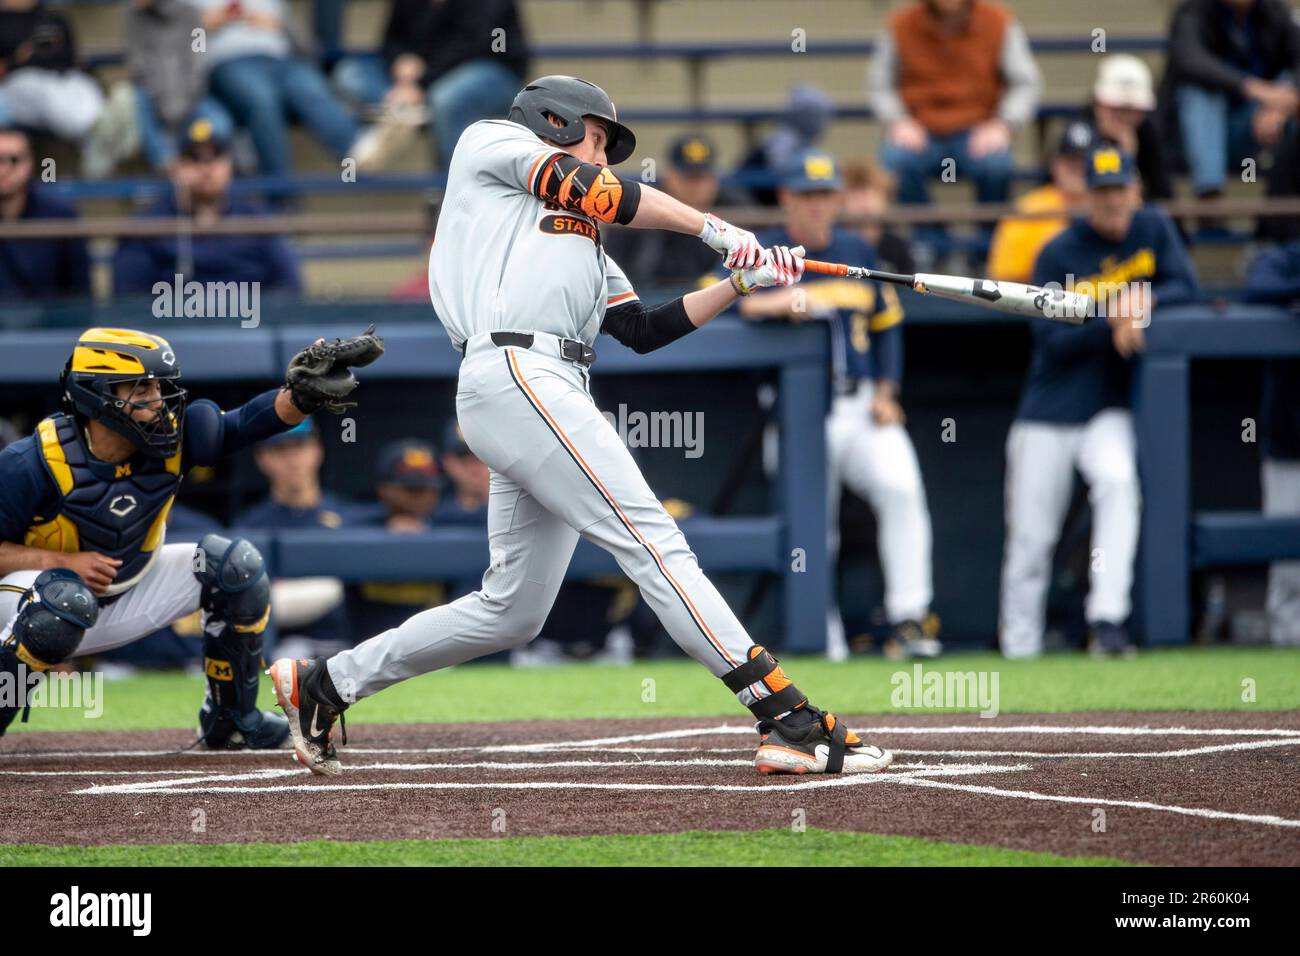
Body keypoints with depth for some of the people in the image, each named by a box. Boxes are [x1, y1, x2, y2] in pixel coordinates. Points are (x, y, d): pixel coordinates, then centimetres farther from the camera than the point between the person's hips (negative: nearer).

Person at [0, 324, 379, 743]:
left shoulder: (169, 437, -13)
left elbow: (248, 423, -17)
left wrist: (303, 395, -36)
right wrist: (61, 561, -33)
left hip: (126, 596, 6)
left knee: (233, 566, -8)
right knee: (66, 601, -41)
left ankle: (230, 718, 9)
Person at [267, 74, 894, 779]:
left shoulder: (583, 245, 34)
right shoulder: (491, 141, 14)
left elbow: (643, 331, 25)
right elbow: (597, 193, 2)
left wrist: (743, 282, 19)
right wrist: (713, 229, 8)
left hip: (555, 397, 9)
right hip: (514, 372, -9)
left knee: (514, 609, 7)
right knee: (651, 540, -17)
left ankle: (323, 685, 17)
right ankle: (789, 721, -25)